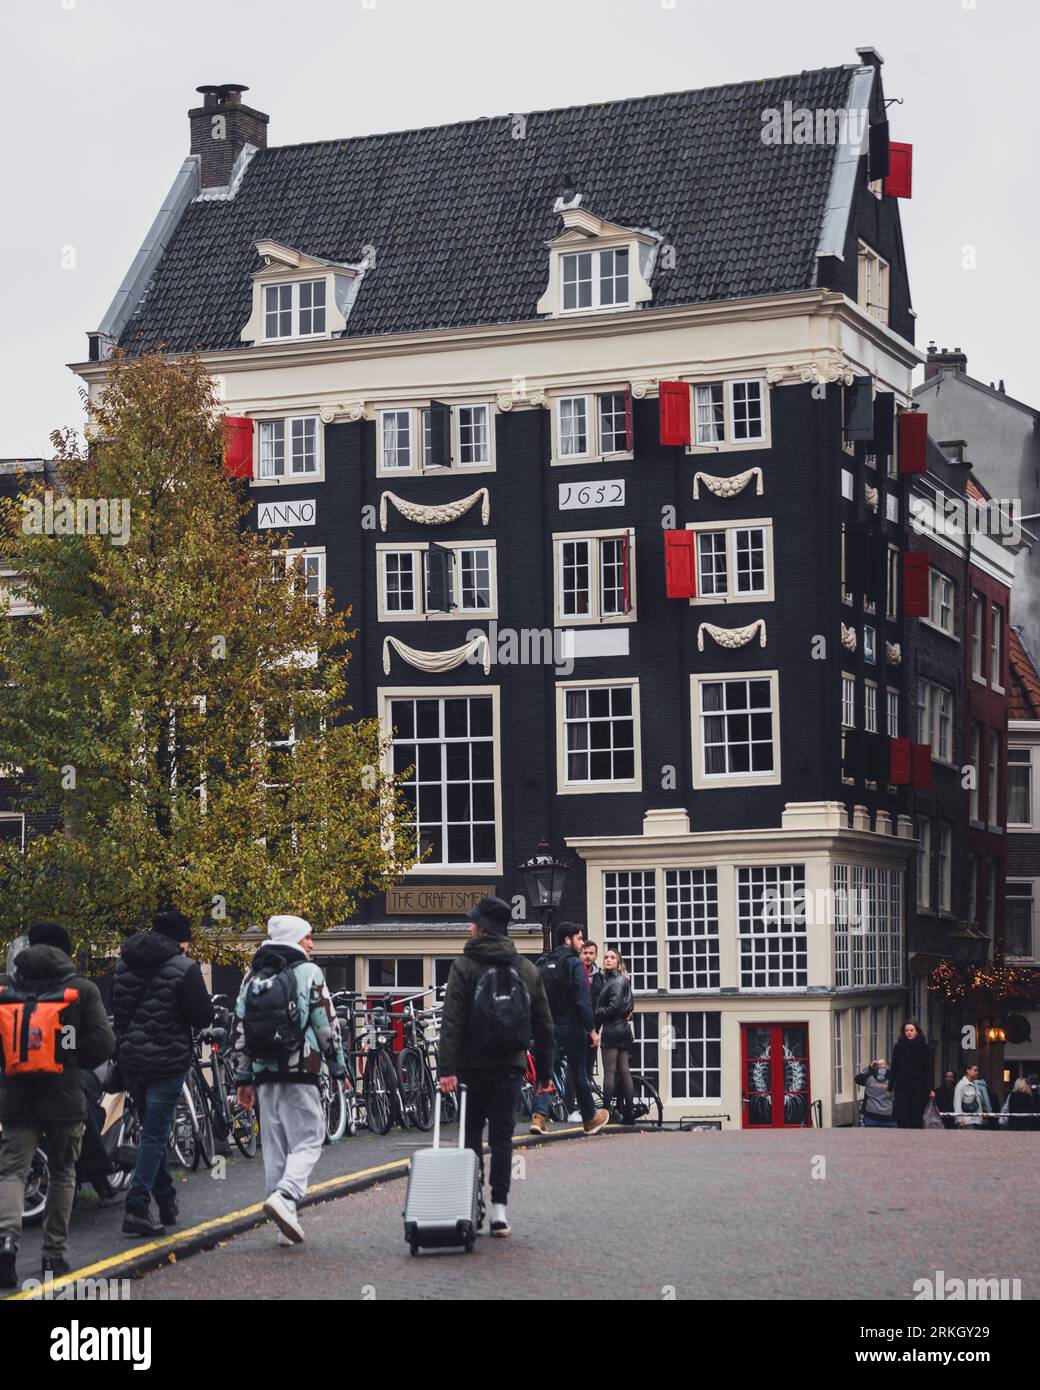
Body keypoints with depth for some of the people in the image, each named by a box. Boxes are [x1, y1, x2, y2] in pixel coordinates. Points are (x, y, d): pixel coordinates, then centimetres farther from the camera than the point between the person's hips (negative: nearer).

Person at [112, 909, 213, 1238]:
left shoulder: (123, 964, 8)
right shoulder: (184, 968, -12)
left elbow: (117, 1011, 15)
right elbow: (203, 1017, -10)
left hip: (130, 1060, 6)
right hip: (167, 1062, -6)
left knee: (152, 1131, 18)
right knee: (155, 1134, -3)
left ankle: (167, 1203, 27)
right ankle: (136, 1208, -11)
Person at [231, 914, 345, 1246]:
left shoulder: (252, 977, 13)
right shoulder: (308, 972, -3)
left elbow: (238, 1030, 13)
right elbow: (327, 1025, -5)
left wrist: (242, 1079, 17)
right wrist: (339, 1069, 5)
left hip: (264, 1075, 6)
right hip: (300, 1073, -6)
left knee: (274, 1147, 9)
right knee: (307, 1142, -2)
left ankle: (285, 1225, 10)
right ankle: (284, 1196, -26)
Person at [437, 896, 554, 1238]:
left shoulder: (464, 967, -5)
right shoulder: (527, 969, 8)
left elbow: (451, 1022, -13)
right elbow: (544, 1026, 11)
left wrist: (447, 1067, -15)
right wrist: (544, 1071, 16)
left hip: (472, 1066, -3)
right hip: (510, 1067, 3)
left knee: (471, 1134, 9)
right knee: (502, 1136, 5)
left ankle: (472, 1205, 7)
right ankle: (498, 1209, 0)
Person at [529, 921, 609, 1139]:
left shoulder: (542, 964, 10)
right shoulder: (574, 963, -10)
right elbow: (583, 1000, -16)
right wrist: (592, 1029, -13)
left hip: (546, 1027, 5)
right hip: (570, 1027, -5)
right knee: (580, 1073, 7)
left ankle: (539, 1116, -13)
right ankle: (590, 1119, 20)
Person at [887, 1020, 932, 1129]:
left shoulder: (923, 1048, 1)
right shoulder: (899, 1047, 5)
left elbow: (928, 1070, 0)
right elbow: (894, 1069, 8)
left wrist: (930, 1089, -7)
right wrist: (890, 1088, 5)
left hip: (918, 1088, -1)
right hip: (901, 1087, 1)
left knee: (916, 1120, 2)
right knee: (901, 1118, -9)